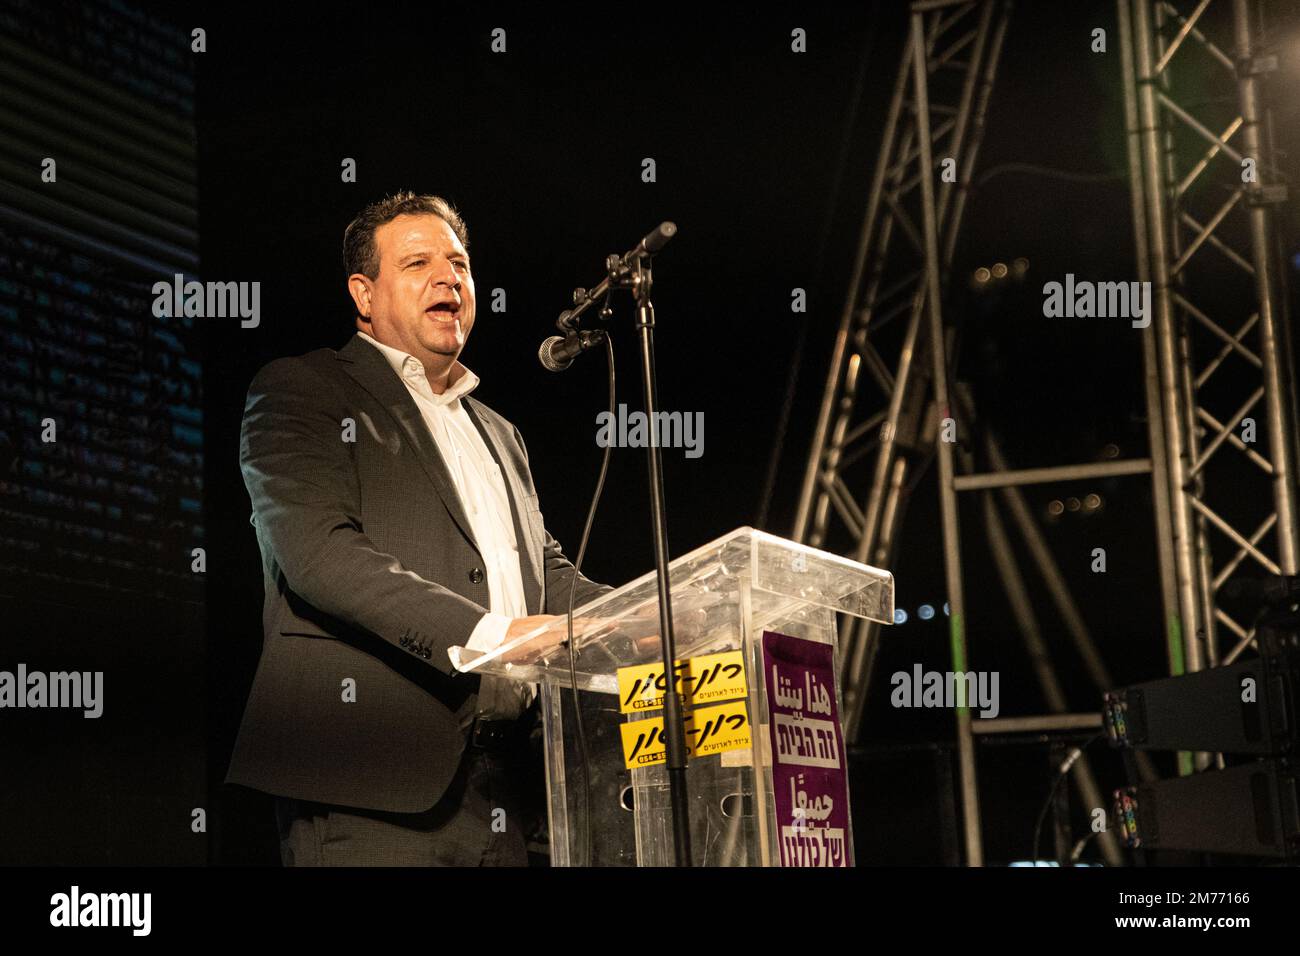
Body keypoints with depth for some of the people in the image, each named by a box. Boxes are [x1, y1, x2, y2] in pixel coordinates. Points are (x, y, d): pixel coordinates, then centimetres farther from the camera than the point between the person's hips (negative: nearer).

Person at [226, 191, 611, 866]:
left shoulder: (498, 436, 28)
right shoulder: (299, 392, 4)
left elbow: (548, 576, 22)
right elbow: (319, 551, -12)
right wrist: (488, 633, -21)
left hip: (492, 786, 7)